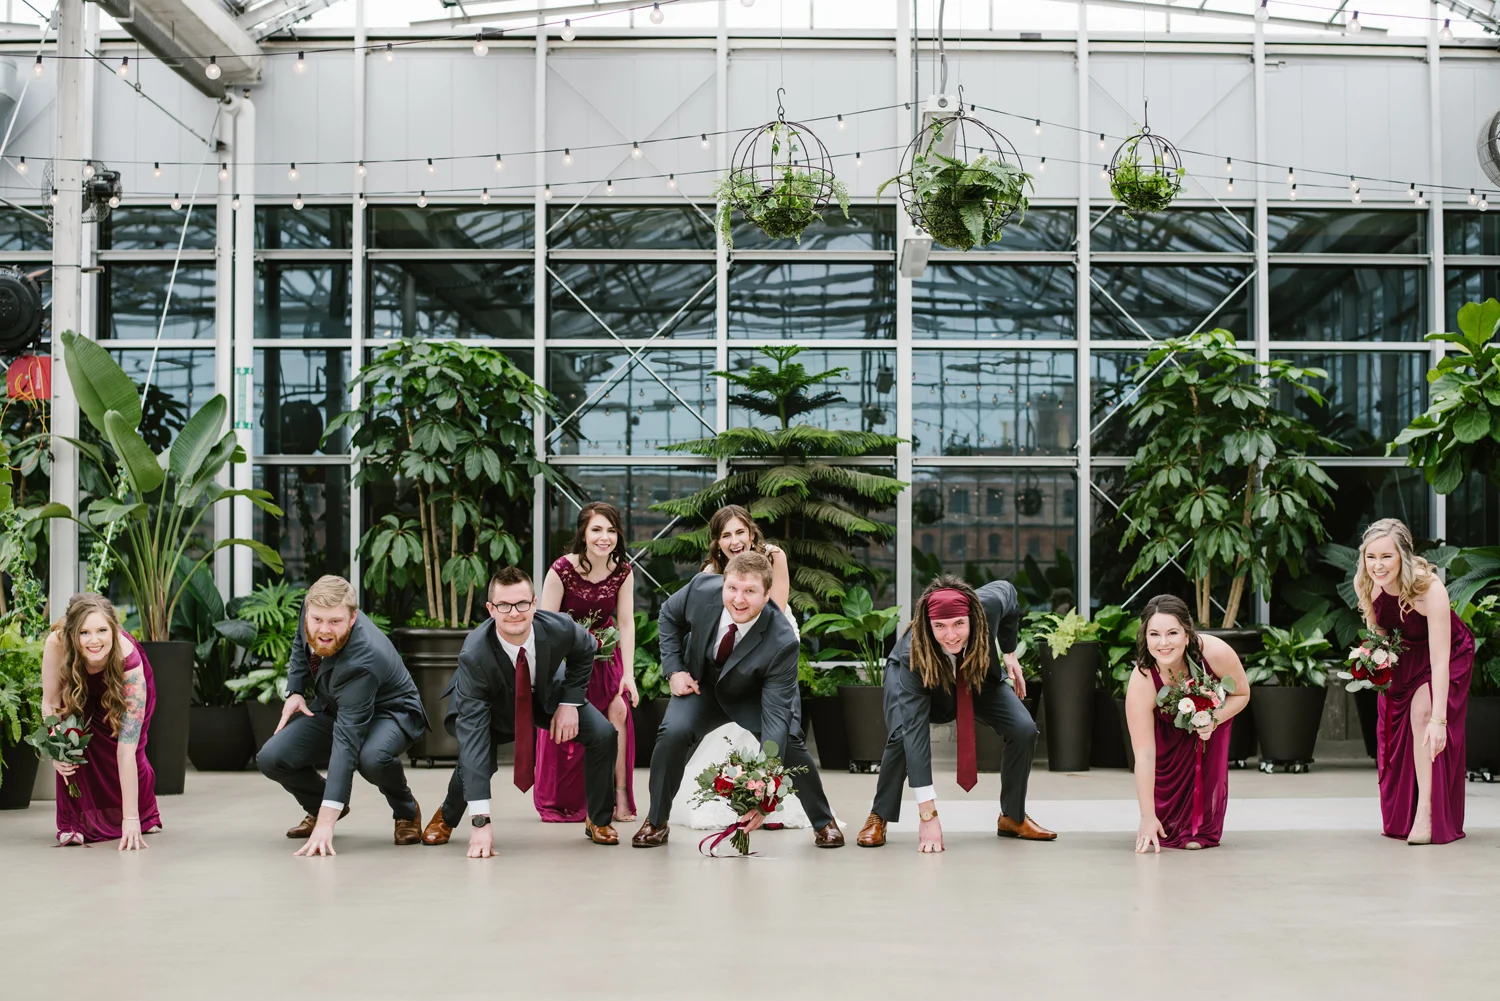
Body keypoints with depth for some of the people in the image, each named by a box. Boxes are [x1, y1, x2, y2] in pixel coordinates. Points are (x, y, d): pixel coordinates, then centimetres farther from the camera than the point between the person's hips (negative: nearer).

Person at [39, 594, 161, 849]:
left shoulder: (129, 661, -43)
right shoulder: (56, 644, -40)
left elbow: (126, 751, -43)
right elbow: (50, 703, -22)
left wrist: (131, 819, -46)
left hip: (122, 687, -1)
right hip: (80, 689, 1)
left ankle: (146, 814, 19)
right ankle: (74, 821, -8)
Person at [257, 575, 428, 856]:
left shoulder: (360, 662, -40)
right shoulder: (313, 608, -21)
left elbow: (346, 742, -44)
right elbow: (301, 642, 7)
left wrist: (326, 822, -47)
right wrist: (294, 691, -6)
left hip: (389, 712, -6)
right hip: (331, 707, 6)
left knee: (372, 758, -40)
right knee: (272, 758, -17)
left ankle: (406, 811, -5)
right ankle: (316, 807, 15)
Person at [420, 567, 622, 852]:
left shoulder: (559, 628, -33)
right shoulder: (474, 655, -39)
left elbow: (586, 650, -4)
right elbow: (473, 734, -44)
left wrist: (570, 702, -16)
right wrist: (481, 821, -49)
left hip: (547, 694, 2)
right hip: (494, 704, -2)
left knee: (604, 734, -17)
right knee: (475, 754, -27)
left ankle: (598, 820, 10)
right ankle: (447, 816, 10)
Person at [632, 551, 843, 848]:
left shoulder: (782, 642, -37)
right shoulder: (702, 588, -29)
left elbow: (776, 714, -37)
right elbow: (670, 616, -4)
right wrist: (674, 670, -13)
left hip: (755, 697, -2)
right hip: (701, 686, 2)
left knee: (787, 742, -25)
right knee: (672, 734, -23)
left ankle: (824, 822, 3)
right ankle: (656, 822, 0)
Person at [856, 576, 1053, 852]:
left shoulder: (990, 603, -38)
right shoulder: (913, 655, -44)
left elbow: (1007, 591, -10)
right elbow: (915, 731, -47)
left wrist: (1010, 653, -2)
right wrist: (927, 815, -50)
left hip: (978, 674, 3)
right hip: (921, 680, -3)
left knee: (1024, 730, -15)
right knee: (902, 735, -30)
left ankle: (1013, 817, 9)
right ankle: (879, 818, -7)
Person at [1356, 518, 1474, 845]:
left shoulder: (1429, 588, -39)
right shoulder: (1363, 584, -23)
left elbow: (1440, 660, -40)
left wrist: (1438, 719, -44)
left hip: (1449, 653, -5)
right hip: (1403, 655, 5)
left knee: (1423, 711, -24)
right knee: (1395, 726, 3)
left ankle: (1427, 816, -21)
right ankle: (1401, 818, 19)